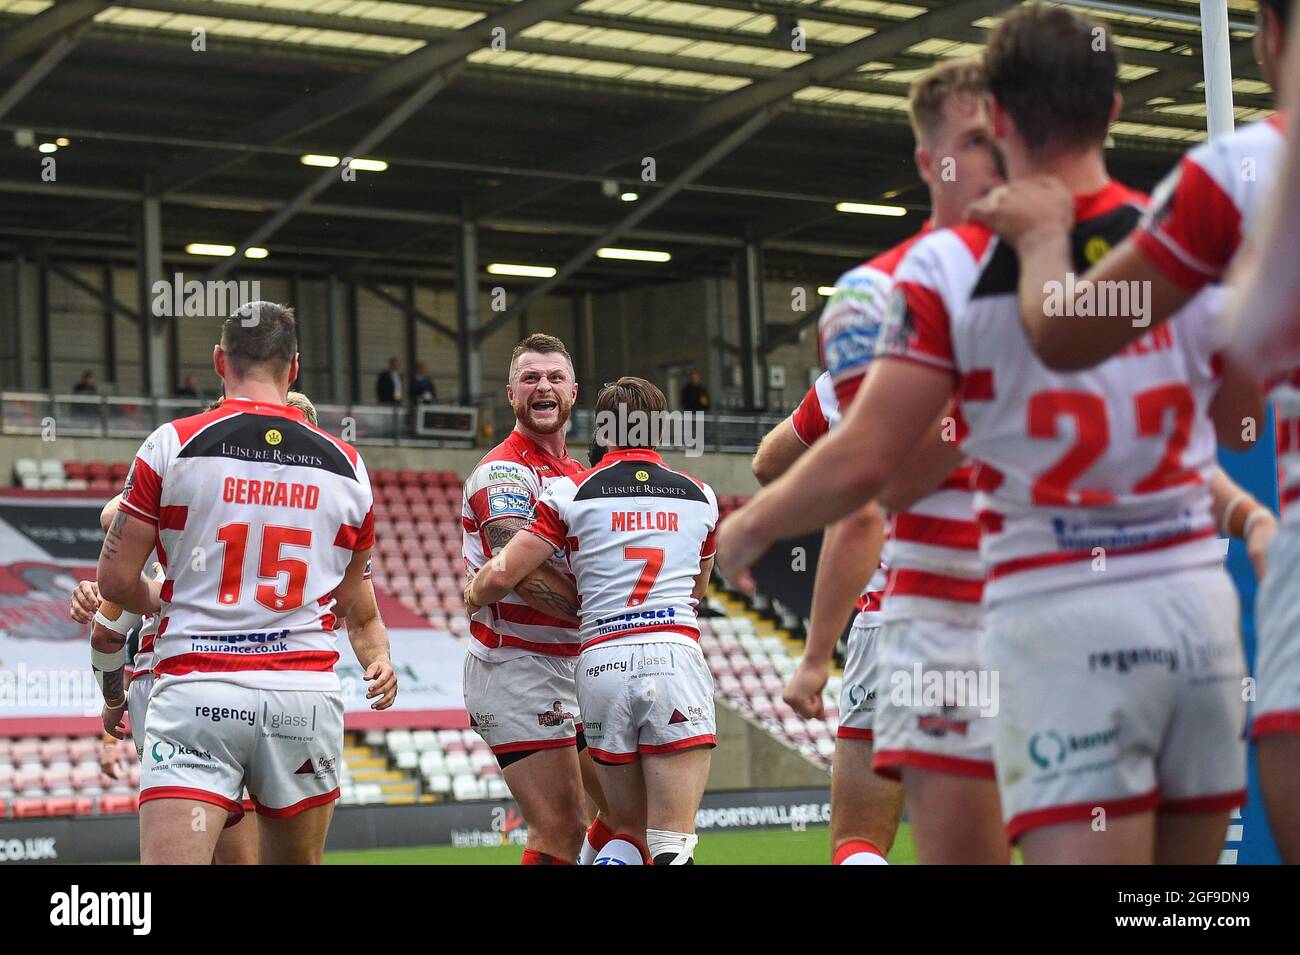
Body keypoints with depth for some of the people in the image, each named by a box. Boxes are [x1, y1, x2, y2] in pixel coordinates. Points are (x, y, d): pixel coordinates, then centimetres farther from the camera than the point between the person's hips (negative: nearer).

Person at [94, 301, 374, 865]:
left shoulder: (172, 445, -1)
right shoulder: (346, 466, 8)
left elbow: (116, 581, 1)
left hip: (196, 689, -3)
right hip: (306, 692, 3)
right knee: (297, 862, 16)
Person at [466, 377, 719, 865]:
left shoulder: (572, 492, 5)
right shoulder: (699, 495, 13)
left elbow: (502, 574, 0)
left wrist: (473, 595, 22)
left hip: (601, 662, 1)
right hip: (675, 656, -1)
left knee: (628, 832, 14)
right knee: (673, 844, -5)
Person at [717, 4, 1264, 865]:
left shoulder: (953, 267, -7)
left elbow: (862, 462, -10)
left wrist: (749, 528, 7)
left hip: (1060, 615, -4)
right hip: (1197, 599, 4)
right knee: (1189, 851, 13)